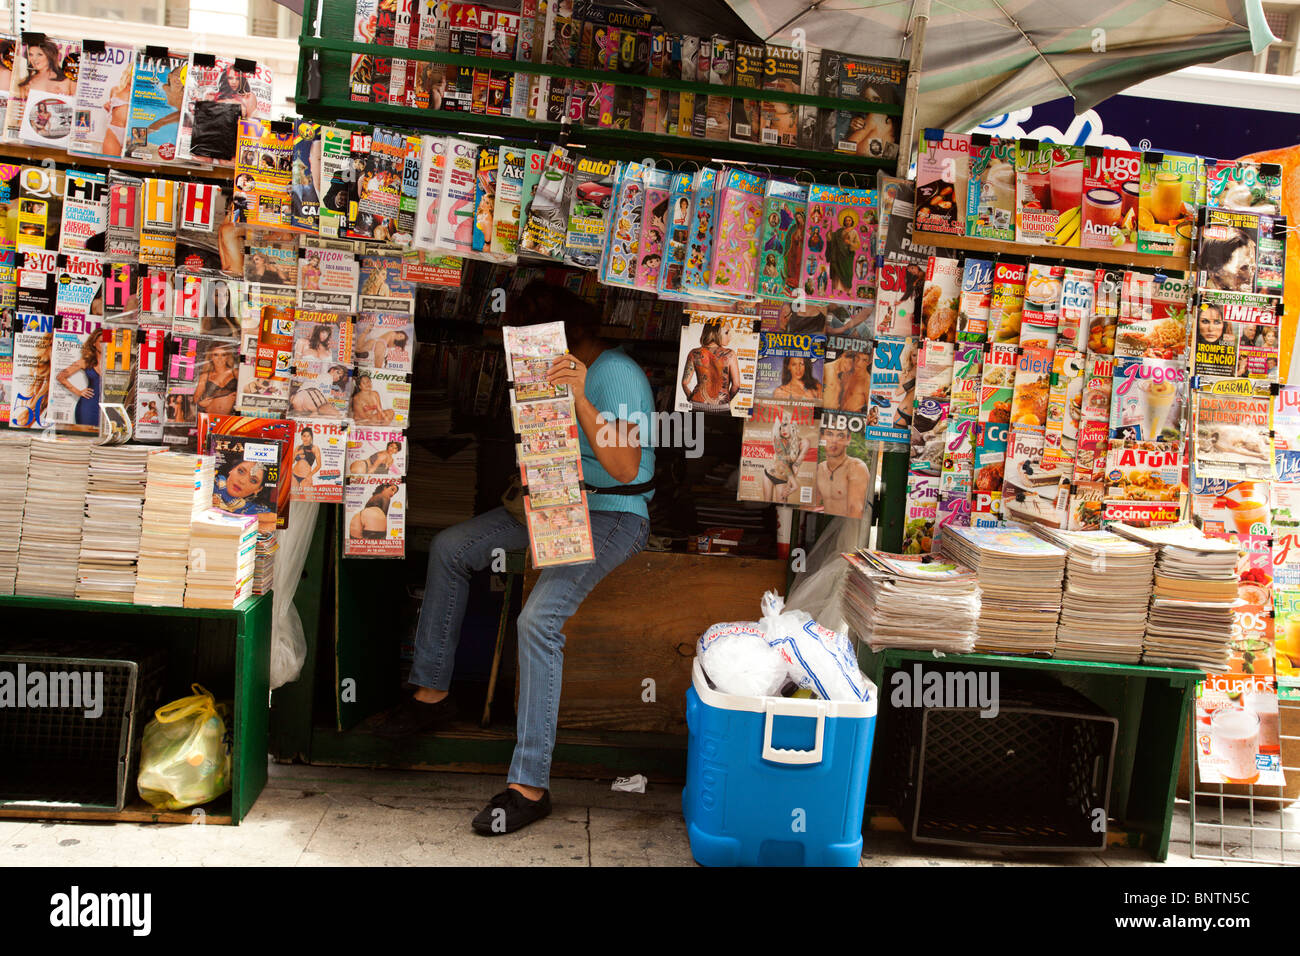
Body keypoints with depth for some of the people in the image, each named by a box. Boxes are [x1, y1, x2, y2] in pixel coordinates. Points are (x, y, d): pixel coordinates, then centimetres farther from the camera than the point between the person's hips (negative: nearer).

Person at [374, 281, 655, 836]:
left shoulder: (616, 374, -17)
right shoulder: (557, 369, 11)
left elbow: (625, 468, -26)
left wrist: (579, 398, -32)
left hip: (614, 515, -9)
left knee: (539, 617, -29)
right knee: (450, 547, 3)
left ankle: (529, 786, -22)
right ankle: (432, 692, 14)